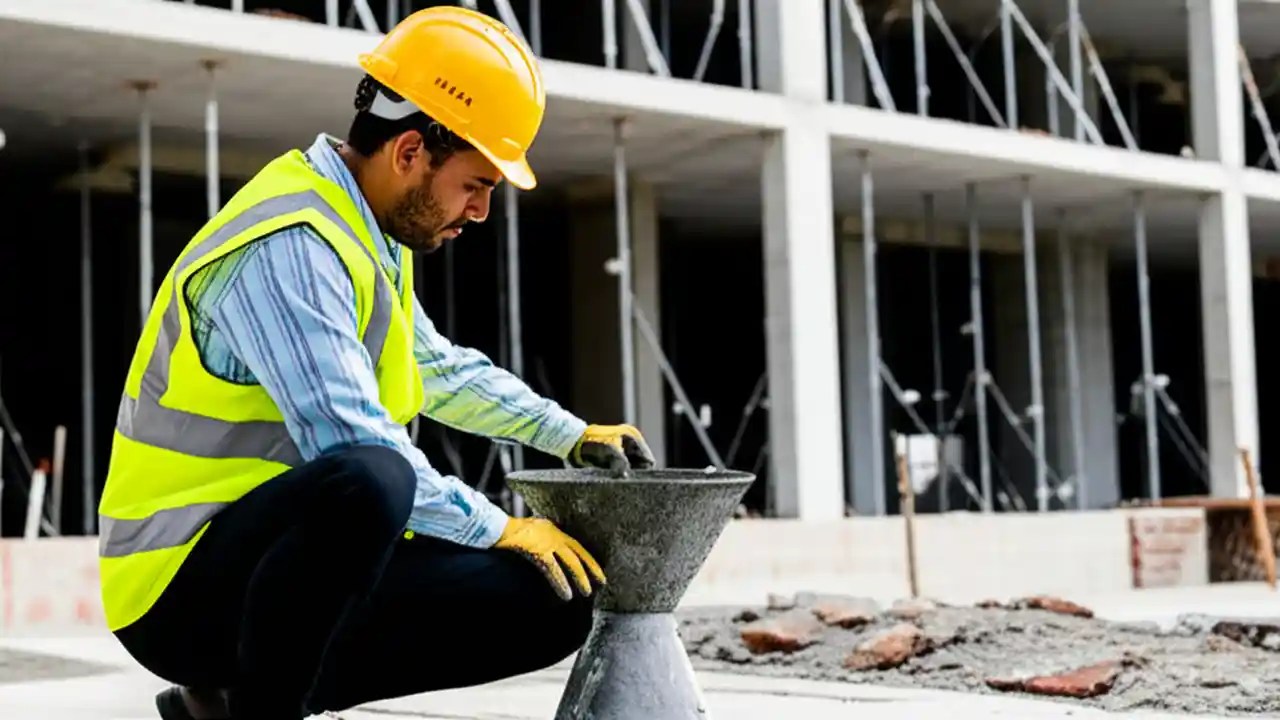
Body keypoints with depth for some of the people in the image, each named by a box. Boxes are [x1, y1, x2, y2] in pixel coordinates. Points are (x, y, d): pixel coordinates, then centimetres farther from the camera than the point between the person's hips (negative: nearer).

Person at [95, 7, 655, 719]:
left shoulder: (370, 235, 13)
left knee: (550, 606, 1)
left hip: (280, 550, 10)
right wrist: (499, 530, -17)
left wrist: (571, 434, 22)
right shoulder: (288, 246, -19)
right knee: (366, 480, -40)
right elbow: (349, 440, -26)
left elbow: (438, 366, 29)